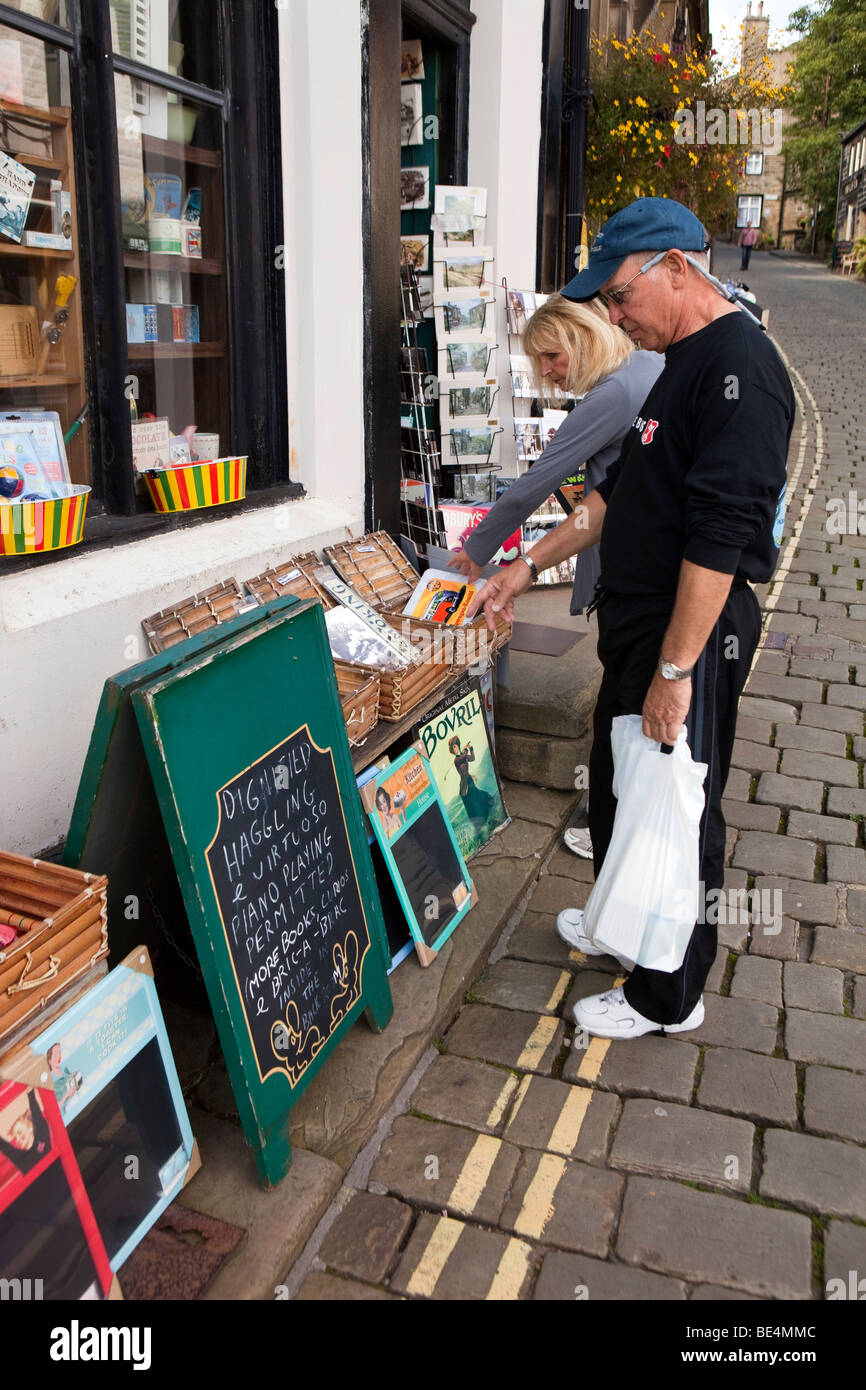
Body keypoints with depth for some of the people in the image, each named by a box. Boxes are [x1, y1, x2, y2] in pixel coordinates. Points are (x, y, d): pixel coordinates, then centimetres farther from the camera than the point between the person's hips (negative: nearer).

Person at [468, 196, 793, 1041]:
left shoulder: (738, 367, -19)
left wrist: (675, 669, -25)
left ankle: (668, 998, 22)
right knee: (618, 790, 22)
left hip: (691, 636, -10)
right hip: (638, 624, 10)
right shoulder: (687, 363, 14)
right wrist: (528, 567, 17)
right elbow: (621, 494, 19)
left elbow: (719, 535, -25)